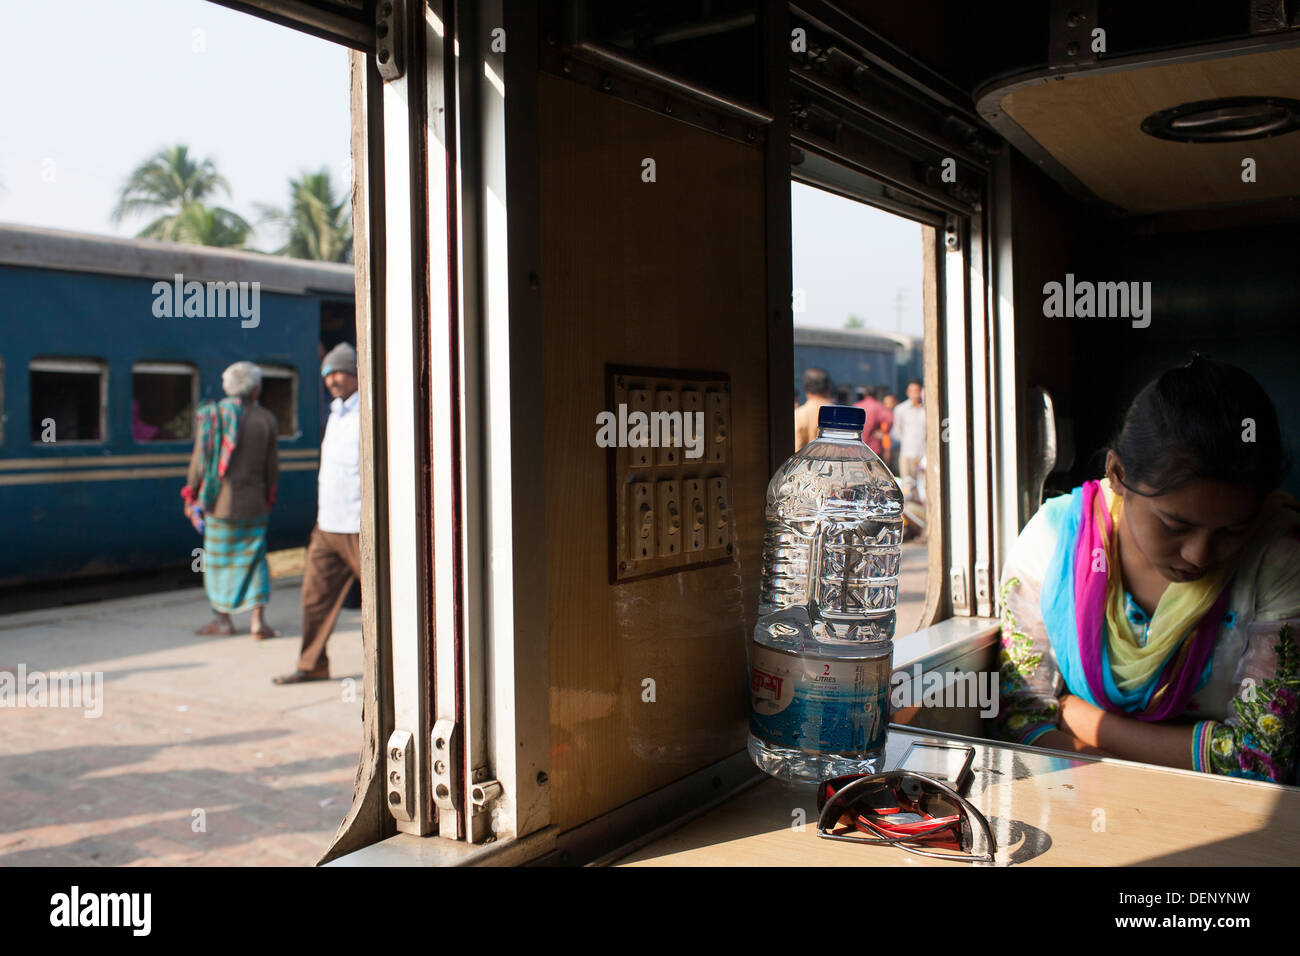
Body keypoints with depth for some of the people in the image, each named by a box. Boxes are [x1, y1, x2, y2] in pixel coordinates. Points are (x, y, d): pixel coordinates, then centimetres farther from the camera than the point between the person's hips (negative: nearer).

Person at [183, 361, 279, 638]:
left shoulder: (210, 415, -5)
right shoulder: (266, 420, -3)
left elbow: (200, 461, -5)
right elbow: (272, 469, 1)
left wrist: (190, 496, 6)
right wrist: (267, 498, 15)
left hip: (220, 501, -1)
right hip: (254, 504, 1)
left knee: (218, 560, 11)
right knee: (254, 558, 9)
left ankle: (223, 618, 19)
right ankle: (258, 619, 2)